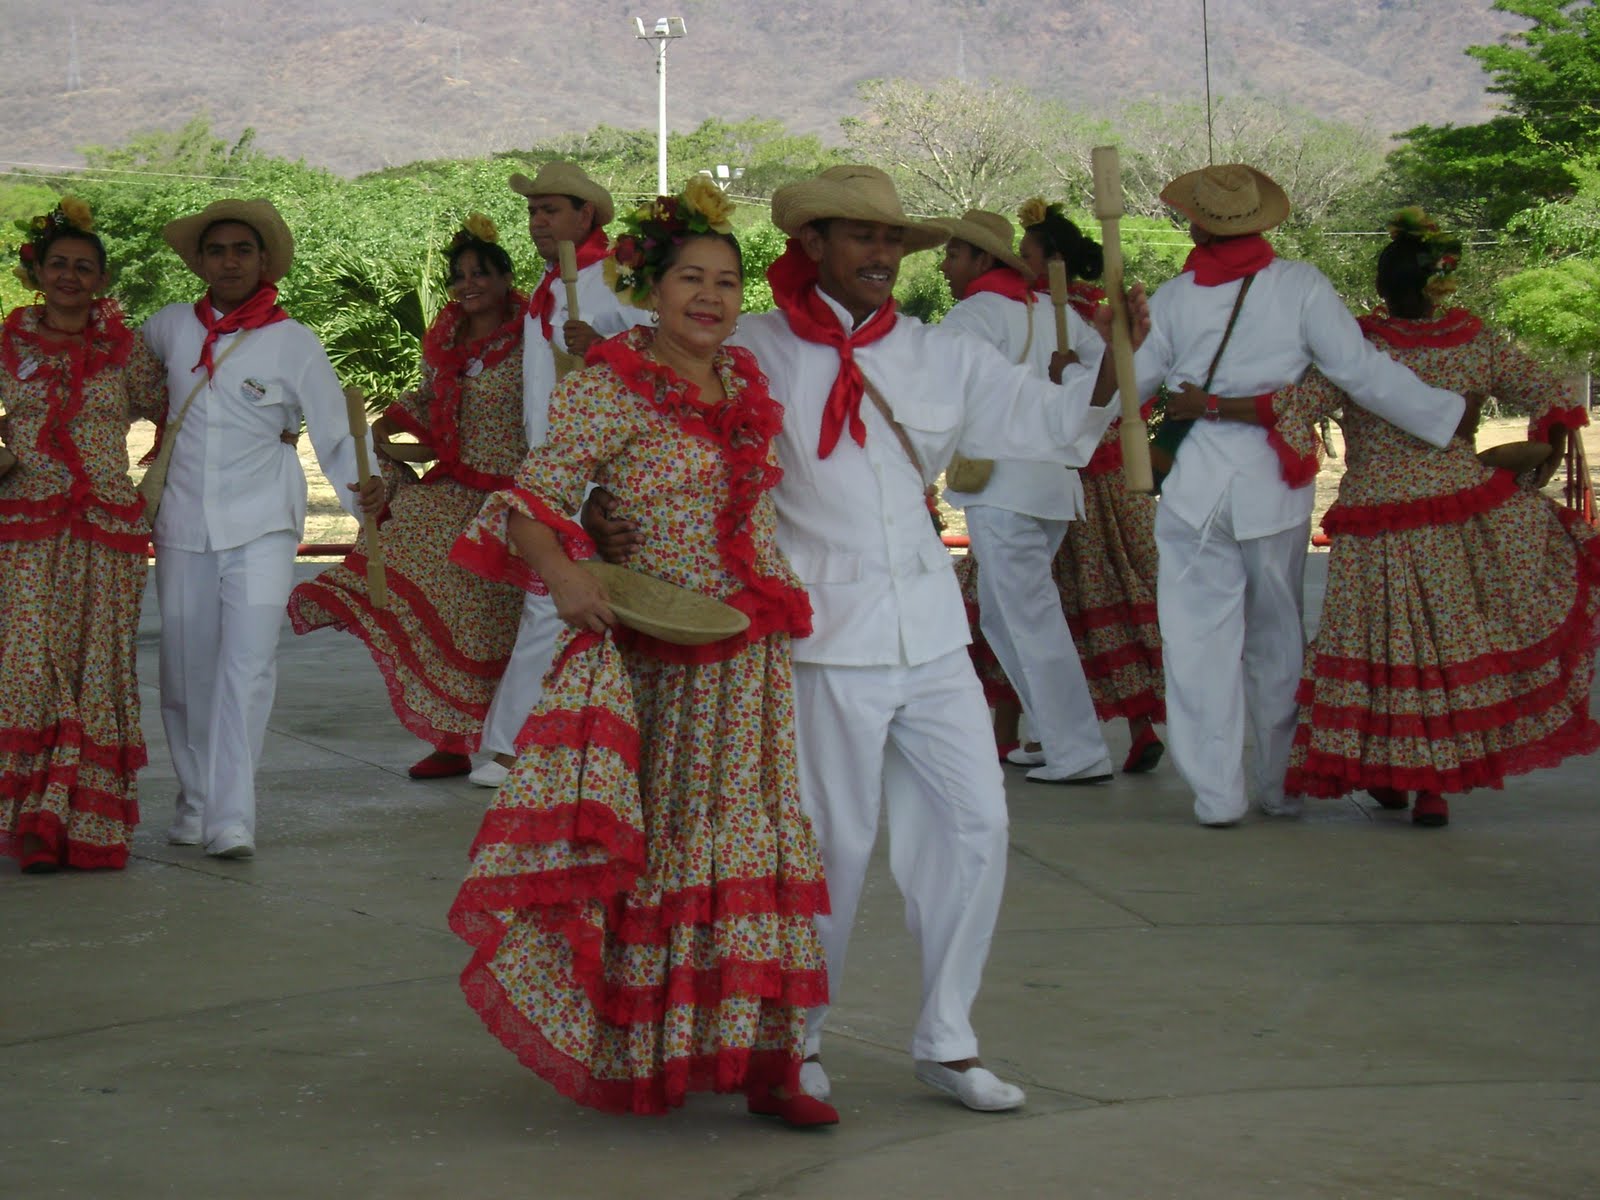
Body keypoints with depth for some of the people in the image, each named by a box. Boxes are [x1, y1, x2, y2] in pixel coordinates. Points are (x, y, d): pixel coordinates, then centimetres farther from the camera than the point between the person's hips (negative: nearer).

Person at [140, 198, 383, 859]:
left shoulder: (293, 342, -2)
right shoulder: (171, 327, 6)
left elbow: (333, 432, -6)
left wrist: (362, 489, -22)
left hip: (261, 524, -3)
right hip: (183, 522, 3)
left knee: (248, 664, -14)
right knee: (185, 670, 7)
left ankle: (233, 816, -17)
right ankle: (194, 803, 22)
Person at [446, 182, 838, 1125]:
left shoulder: (748, 384, 11)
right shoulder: (612, 390, -8)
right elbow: (534, 498, -13)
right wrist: (563, 574, -30)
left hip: (750, 659, 6)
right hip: (649, 654, -6)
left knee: (750, 848, 6)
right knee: (652, 843, -1)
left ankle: (756, 1058, 11)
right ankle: (637, 1051, 12)